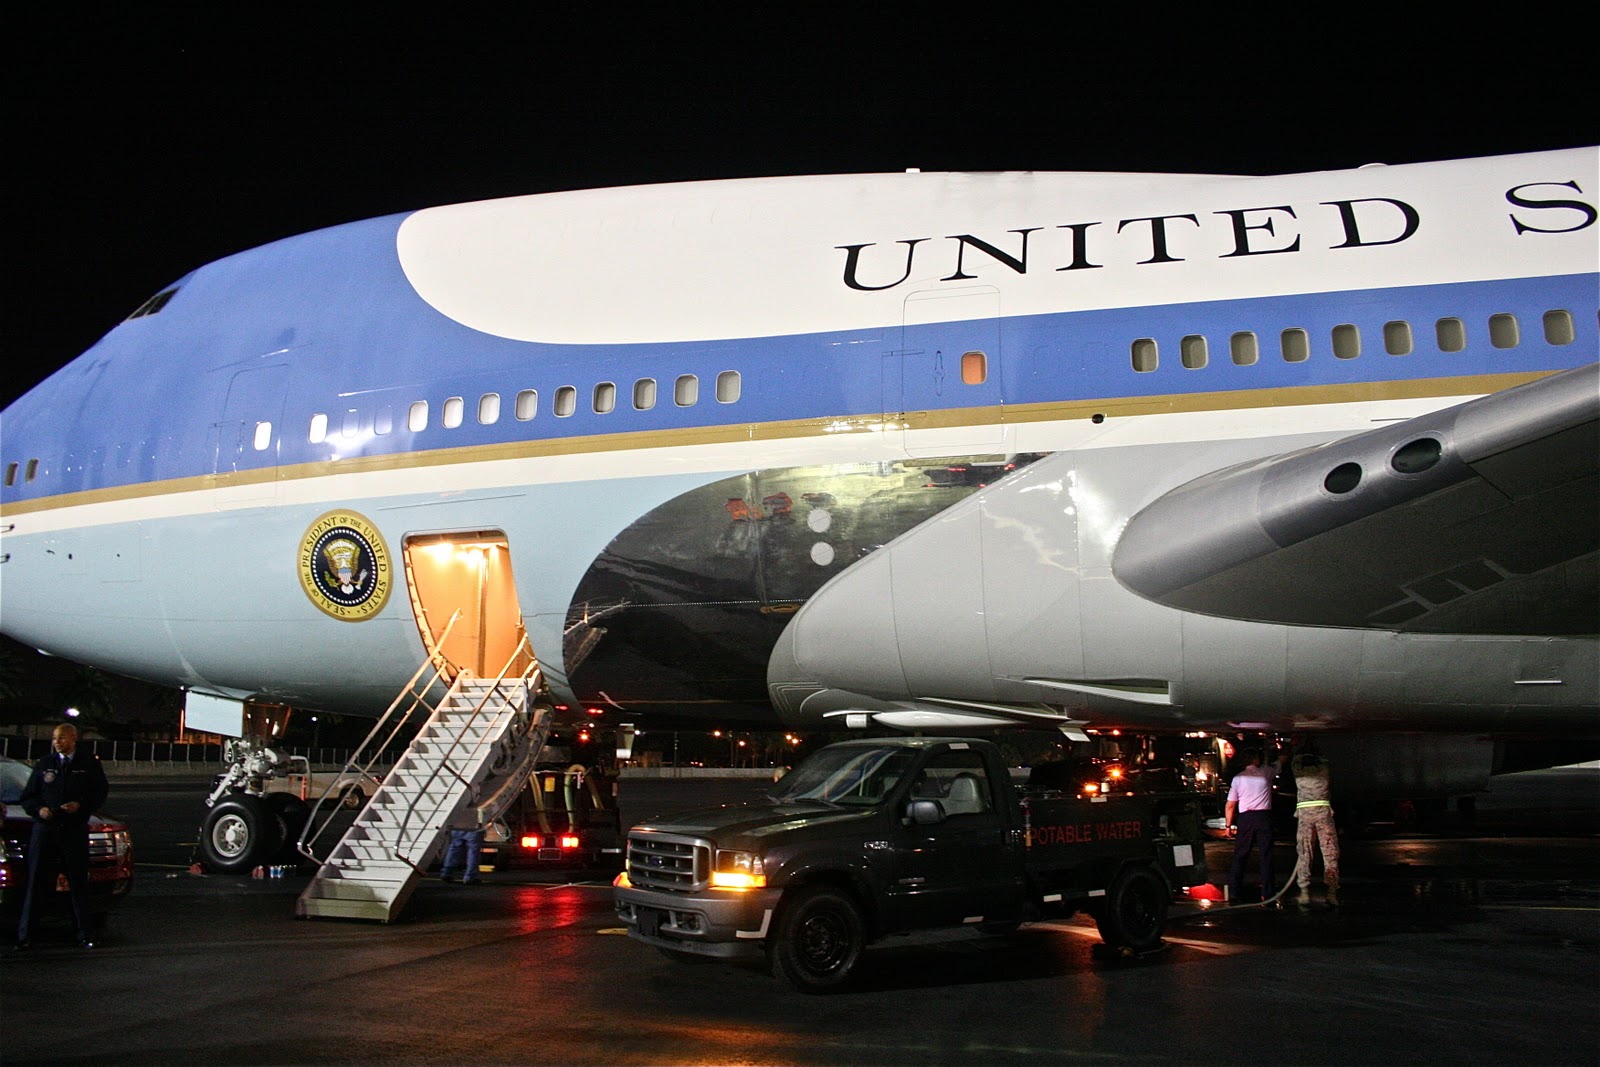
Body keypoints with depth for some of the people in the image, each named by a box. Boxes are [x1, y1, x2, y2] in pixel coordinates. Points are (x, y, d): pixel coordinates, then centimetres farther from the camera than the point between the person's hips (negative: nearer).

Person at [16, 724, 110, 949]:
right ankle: (24, 934, 6)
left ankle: (85, 934, 11)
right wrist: (38, 809, -7)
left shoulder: (89, 764, 6)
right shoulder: (44, 765, 10)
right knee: (36, 881, 0)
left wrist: (81, 805, -10)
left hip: (75, 831, -1)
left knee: (79, 882, 4)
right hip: (45, 829, 1)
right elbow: (28, 796, 13)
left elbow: (100, 793, 7)